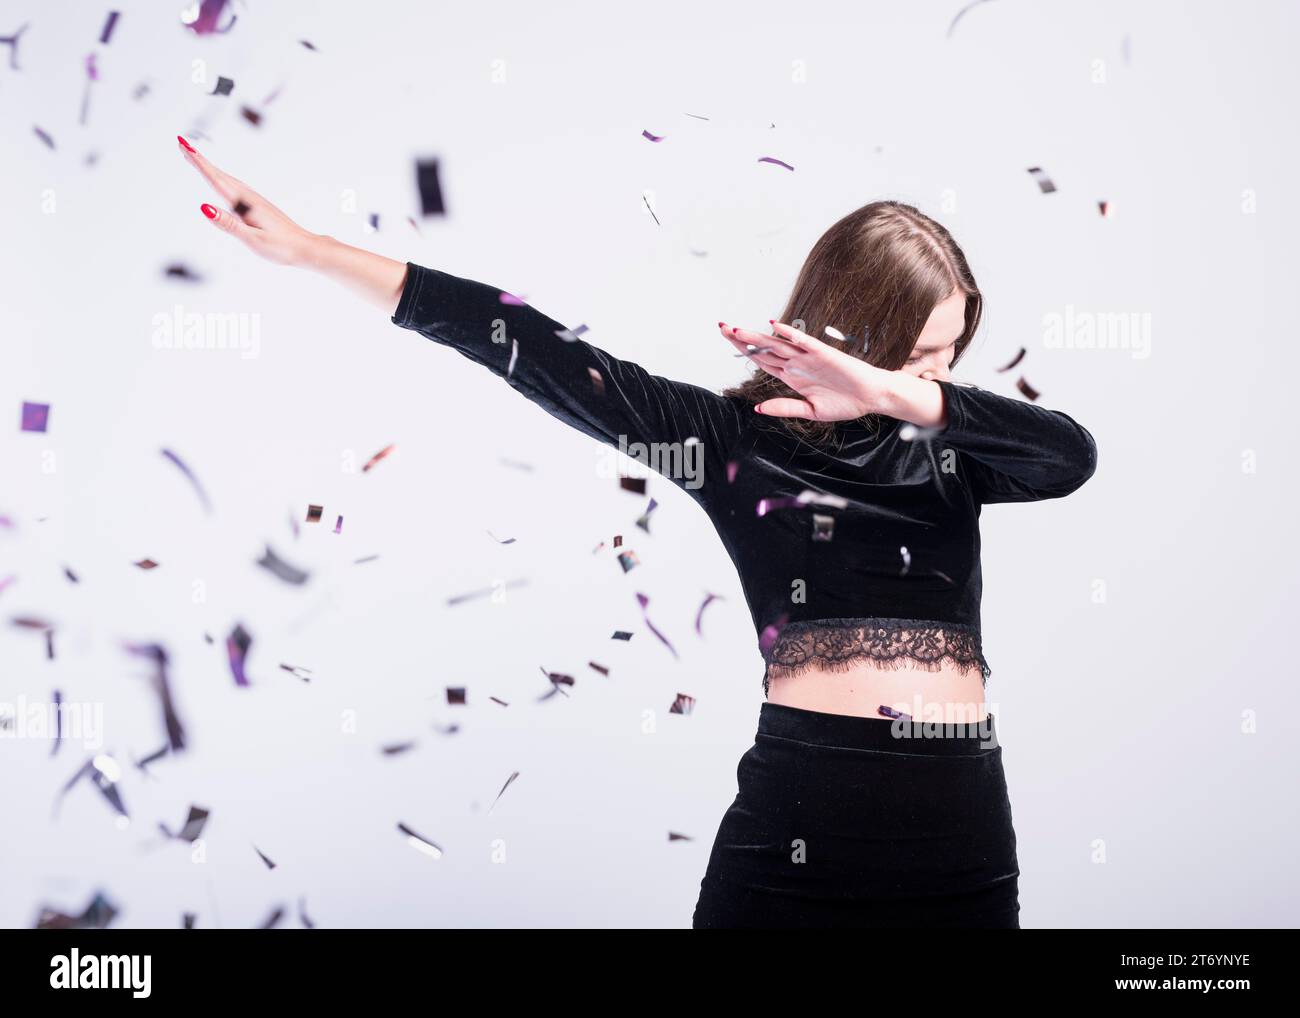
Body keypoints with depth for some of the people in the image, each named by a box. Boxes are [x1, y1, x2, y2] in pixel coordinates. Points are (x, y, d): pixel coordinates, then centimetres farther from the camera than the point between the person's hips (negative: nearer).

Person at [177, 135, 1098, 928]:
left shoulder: (946, 444, 9)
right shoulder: (739, 435, 0)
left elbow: (1072, 456, -9)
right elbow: (544, 356, -6)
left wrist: (905, 394, -22)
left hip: (963, 833, 3)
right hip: (798, 816, -3)